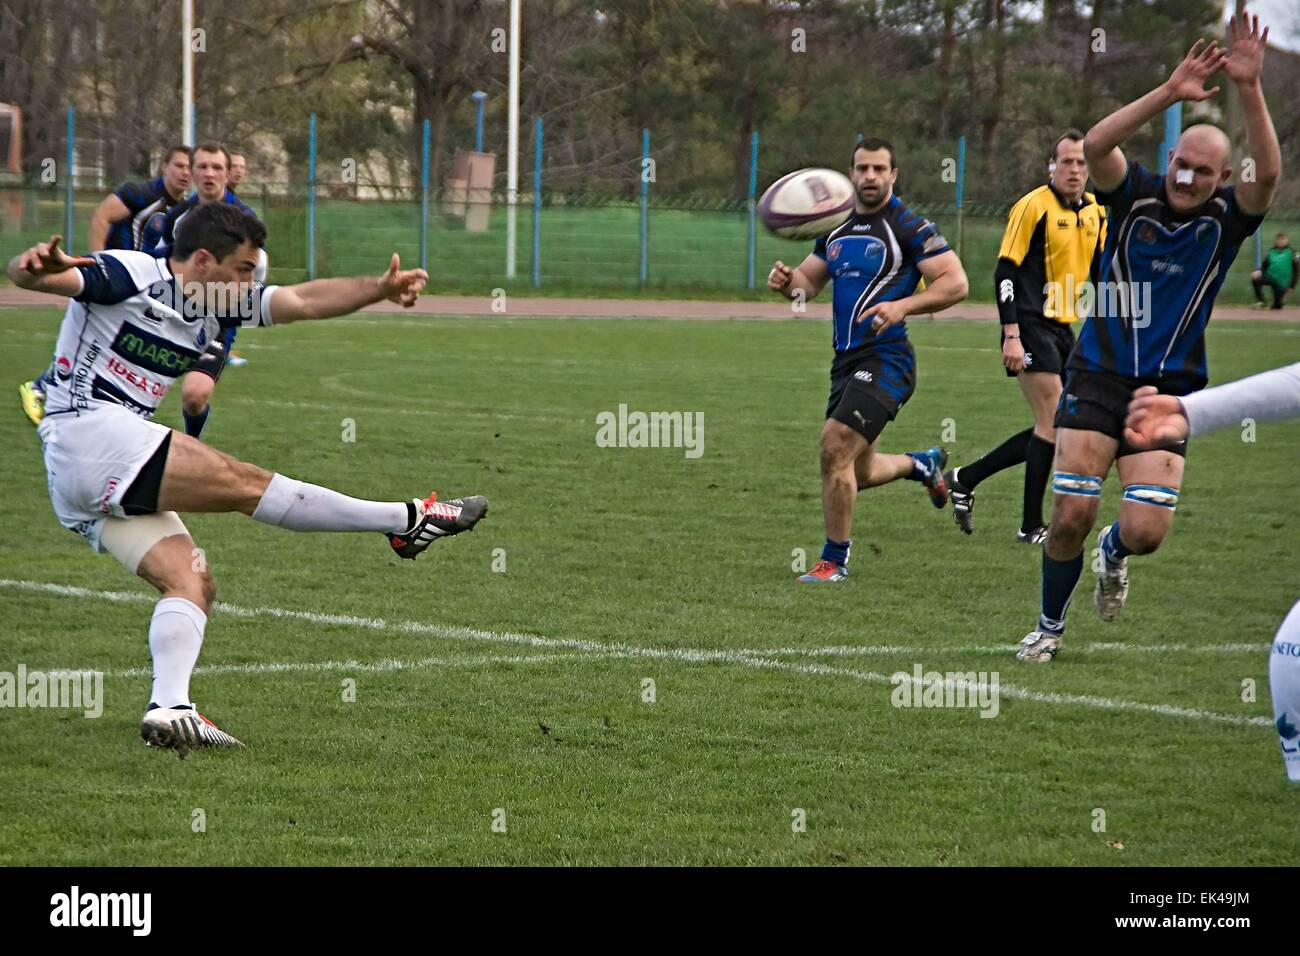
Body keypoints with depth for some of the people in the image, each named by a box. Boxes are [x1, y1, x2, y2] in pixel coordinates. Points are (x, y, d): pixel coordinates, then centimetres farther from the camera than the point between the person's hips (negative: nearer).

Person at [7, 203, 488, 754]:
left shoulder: (219, 305, 16)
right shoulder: (128, 276, -8)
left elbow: (303, 301, 8)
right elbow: (29, 275, -22)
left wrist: (379, 289, -8)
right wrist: (38, 266, -48)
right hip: (86, 429, -10)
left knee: (192, 583, -5)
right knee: (242, 482, -14)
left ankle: (168, 708, -19)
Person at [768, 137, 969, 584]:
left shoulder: (909, 227, -7)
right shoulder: (837, 229, 14)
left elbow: (955, 282, -11)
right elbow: (809, 280, 19)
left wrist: (903, 305, -24)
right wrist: (787, 281, -5)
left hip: (885, 358, -8)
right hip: (846, 360, 8)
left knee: (835, 448, -19)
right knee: (858, 472, 16)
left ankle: (834, 559, -7)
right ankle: (924, 464, 47)